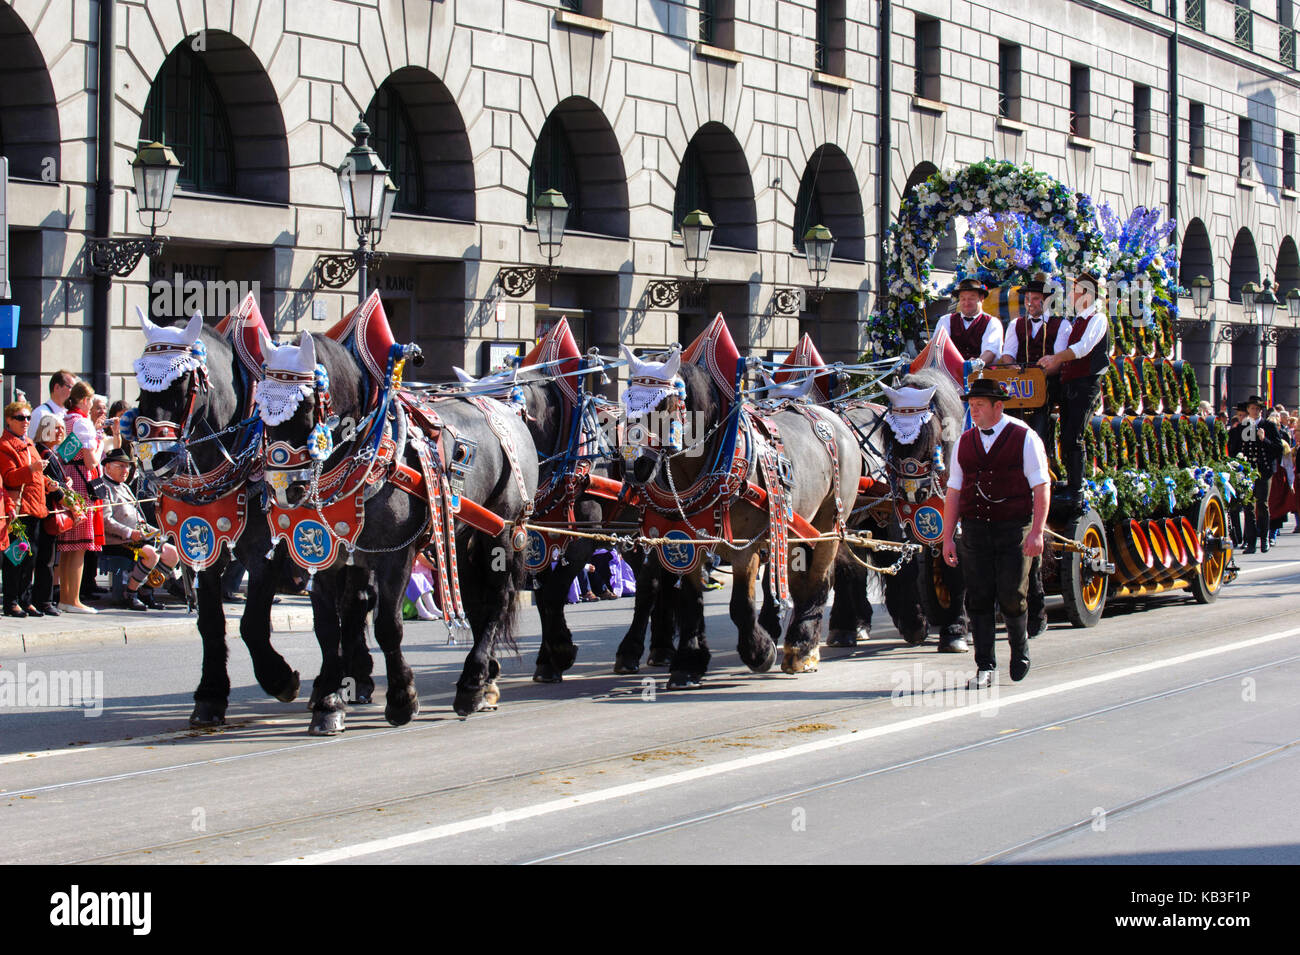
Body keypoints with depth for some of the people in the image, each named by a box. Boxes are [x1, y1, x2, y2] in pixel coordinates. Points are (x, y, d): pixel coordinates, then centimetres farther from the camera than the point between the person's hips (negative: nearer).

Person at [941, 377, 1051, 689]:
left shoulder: (1024, 438, -1)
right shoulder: (964, 443, 11)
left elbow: (1042, 487, -4)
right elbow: (954, 492, 12)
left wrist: (1037, 532, -13)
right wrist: (948, 537, 7)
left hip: (1014, 528, -3)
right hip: (975, 530, 3)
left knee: (1011, 597, -5)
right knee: (979, 599, -1)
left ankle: (1020, 649, 23)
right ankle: (985, 668, 4)